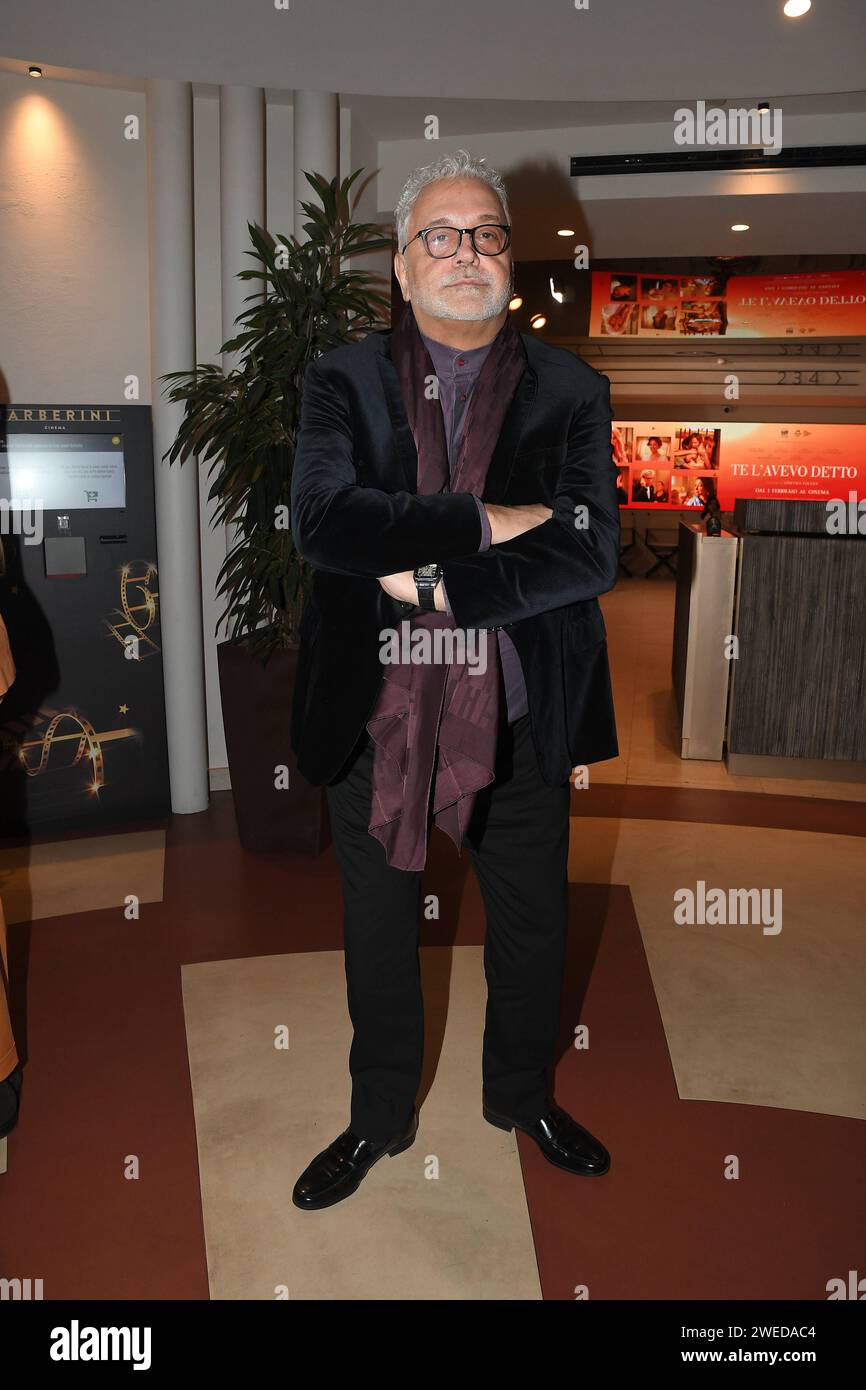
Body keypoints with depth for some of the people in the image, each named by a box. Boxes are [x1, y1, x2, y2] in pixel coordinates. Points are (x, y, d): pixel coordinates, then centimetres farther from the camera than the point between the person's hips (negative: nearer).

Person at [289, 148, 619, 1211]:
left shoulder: (570, 393, 0)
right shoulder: (344, 381, 0)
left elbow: (591, 553, -13)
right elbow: (321, 522, -18)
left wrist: (437, 584, -20)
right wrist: (483, 523, -22)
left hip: (519, 722, 1)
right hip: (375, 716, 0)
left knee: (530, 927, 18)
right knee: (377, 933, 17)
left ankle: (522, 1095, 47)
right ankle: (379, 1116, 42)